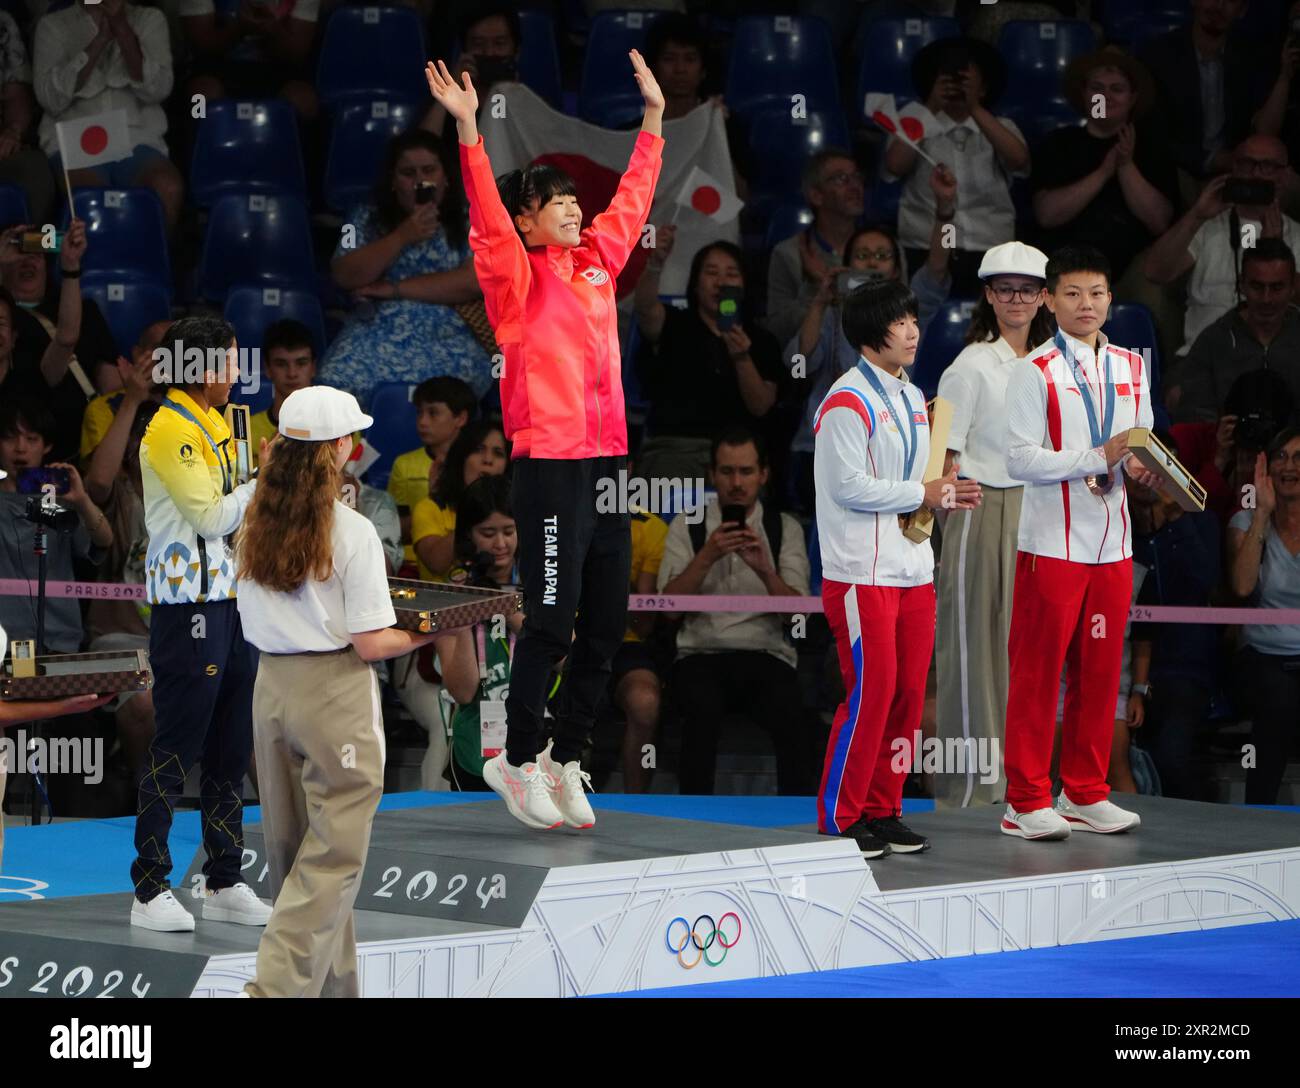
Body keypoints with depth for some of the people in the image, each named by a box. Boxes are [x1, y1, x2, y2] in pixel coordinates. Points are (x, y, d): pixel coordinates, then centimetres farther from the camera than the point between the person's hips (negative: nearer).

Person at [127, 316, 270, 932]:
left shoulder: (214, 425, 17)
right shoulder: (169, 431, -13)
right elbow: (210, 517, -17)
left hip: (229, 603, 9)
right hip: (188, 608, -9)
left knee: (231, 748, 11)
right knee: (175, 749, -6)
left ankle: (224, 883, 18)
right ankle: (150, 890, -2)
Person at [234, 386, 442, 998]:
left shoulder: (254, 530, 2)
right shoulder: (352, 533, -14)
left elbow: (253, 626, 11)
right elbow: (370, 644, -13)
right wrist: (421, 637, 4)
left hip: (271, 688, 6)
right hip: (334, 694, -6)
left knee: (292, 849, 14)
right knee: (334, 855, -1)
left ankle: (331, 984, 22)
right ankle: (278, 987, -12)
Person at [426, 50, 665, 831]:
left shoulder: (597, 260, 14)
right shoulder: (518, 275, -3)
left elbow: (633, 197, 27)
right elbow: (487, 215, -18)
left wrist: (654, 117, 31)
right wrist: (469, 132, -28)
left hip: (607, 460, 7)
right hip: (551, 465, -7)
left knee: (607, 625, 8)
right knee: (552, 621, -7)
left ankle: (566, 760, 18)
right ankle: (519, 760, 6)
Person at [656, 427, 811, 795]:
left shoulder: (785, 528, 10)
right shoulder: (687, 526, 8)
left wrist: (765, 571, -19)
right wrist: (706, 557, -17)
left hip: (766, 654, 0)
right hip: (701, 654, 0)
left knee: (788, 713, -33)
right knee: (704, 709, -35)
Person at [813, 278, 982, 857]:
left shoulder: (911, 397, 18)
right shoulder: (848, 401, -12)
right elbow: (850, 485, -18)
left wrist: (946, 494, 4)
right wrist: (923, 494, -12)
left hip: (913, 568, 9)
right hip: (862, 571, -9)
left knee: (908, 692, 7)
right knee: (871, 690, -9)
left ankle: (882, 810, 15)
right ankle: (839, 817, -1)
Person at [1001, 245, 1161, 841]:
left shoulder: (1131, 368, 11)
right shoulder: (1035, 372, -7)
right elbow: (1020, 459, -14)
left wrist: (1142, 467, -3)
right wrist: (1097, 458, -21)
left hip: (1112, 543, 6)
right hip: (1052, 543, -6)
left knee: (1099, 671, 9)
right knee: (1036, 673, -1)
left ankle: (1084, 793, 19)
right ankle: (1027, 801, 5)